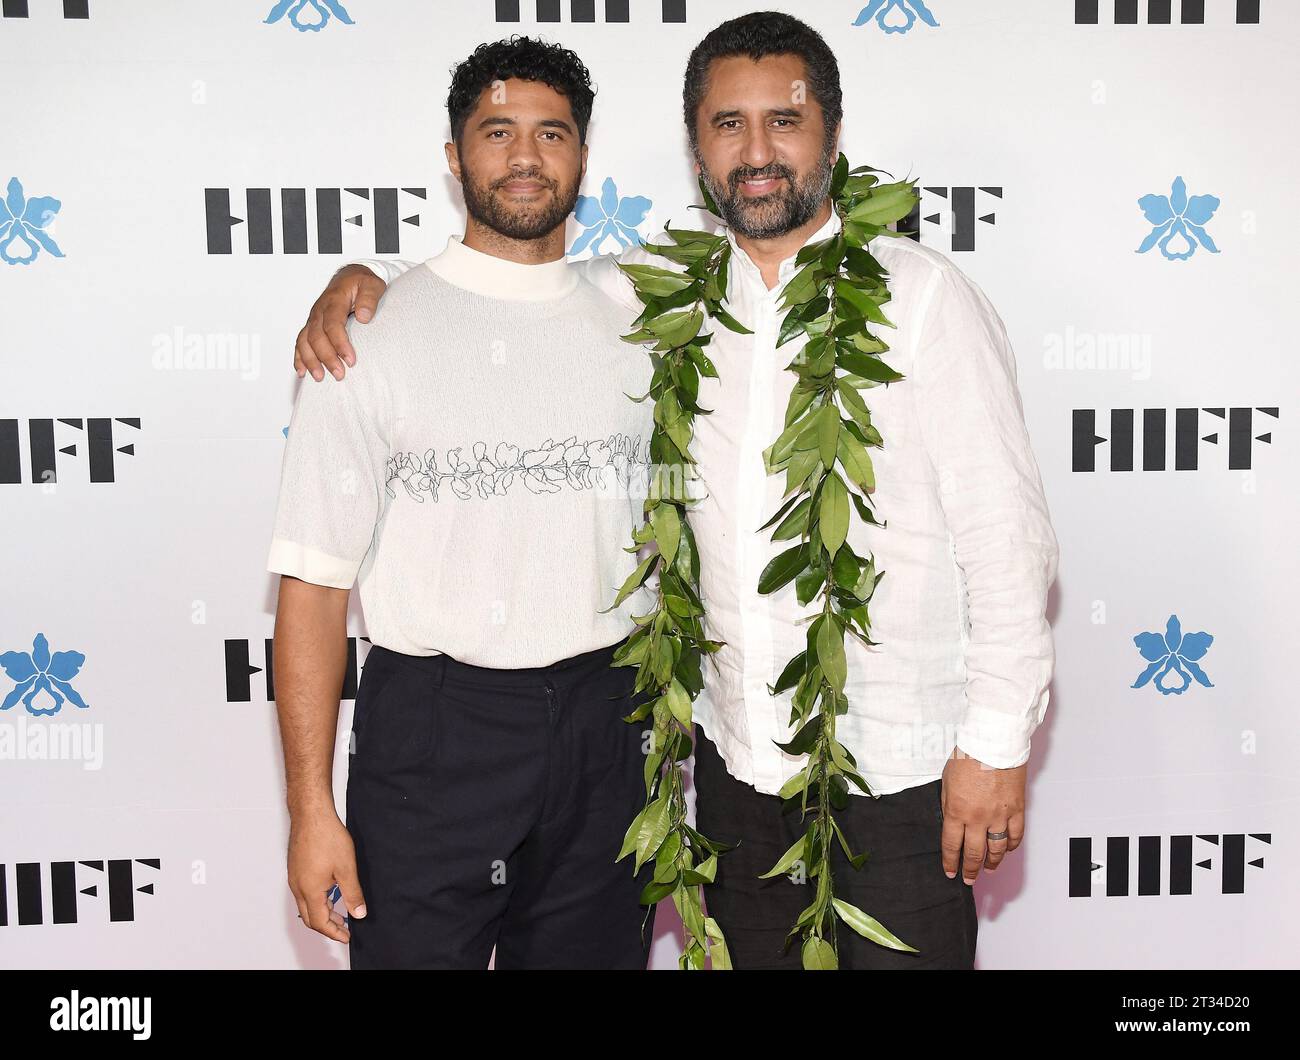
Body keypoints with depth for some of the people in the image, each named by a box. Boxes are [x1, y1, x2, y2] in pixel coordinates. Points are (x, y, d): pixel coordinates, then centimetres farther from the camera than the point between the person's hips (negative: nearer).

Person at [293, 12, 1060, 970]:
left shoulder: (923, 295, -8)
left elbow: (1006, 531, -9)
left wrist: (998, 741, -10)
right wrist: (366, 275, -3)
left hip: (898, 770, -4)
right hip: (736, 753, 4)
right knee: (744, 953, 19)